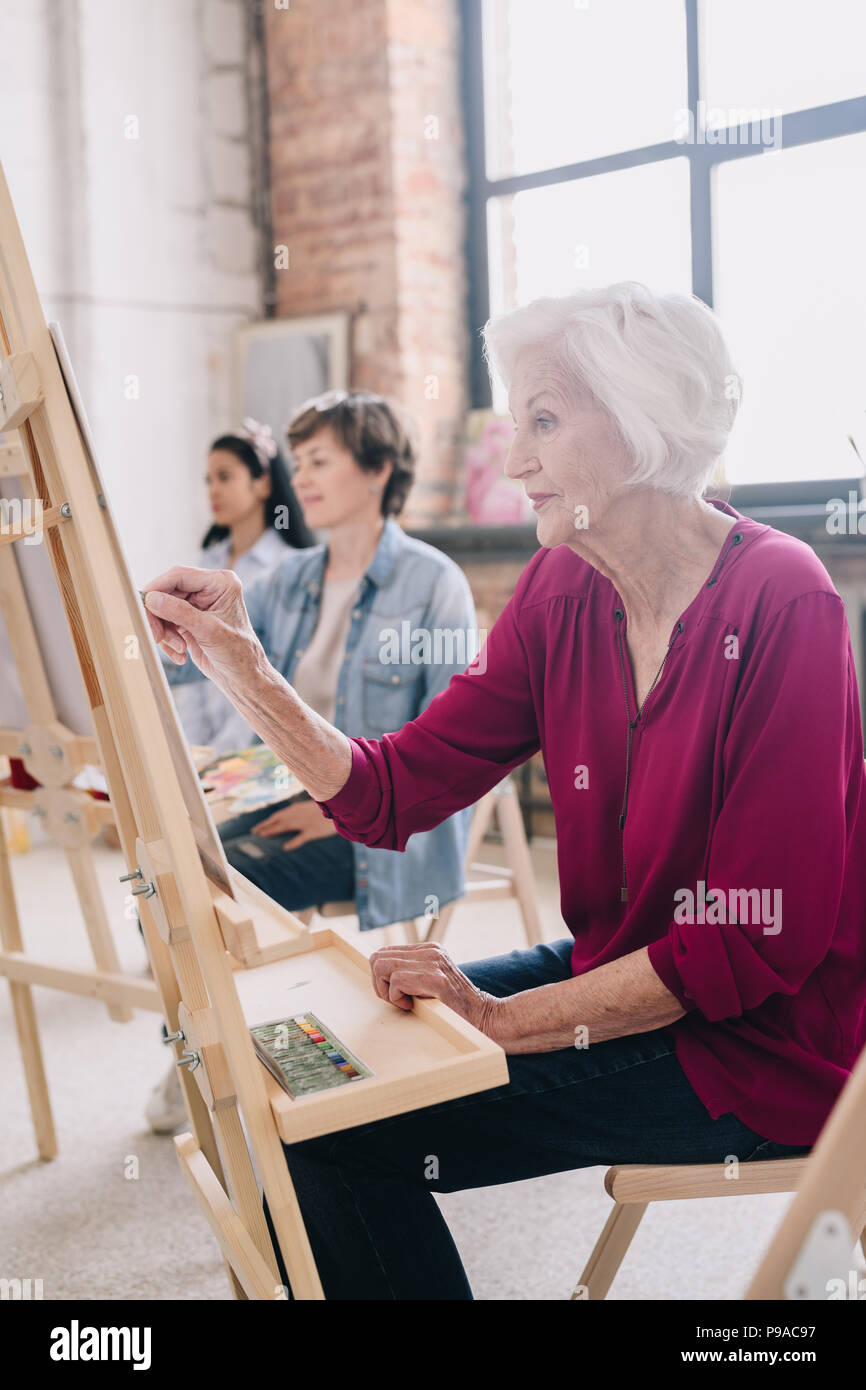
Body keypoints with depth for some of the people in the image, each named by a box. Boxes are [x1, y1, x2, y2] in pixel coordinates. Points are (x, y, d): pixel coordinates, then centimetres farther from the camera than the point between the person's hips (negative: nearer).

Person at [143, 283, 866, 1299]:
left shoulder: (777, 601, -22)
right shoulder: (561, 594, 0)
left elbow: (754, 945, -22)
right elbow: (394, 793, -2)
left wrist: (505, 1018, -22)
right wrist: (239, 668, -13)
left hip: (761, 1040, -7)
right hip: (617, 976, 7)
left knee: (337, 1130, -14)